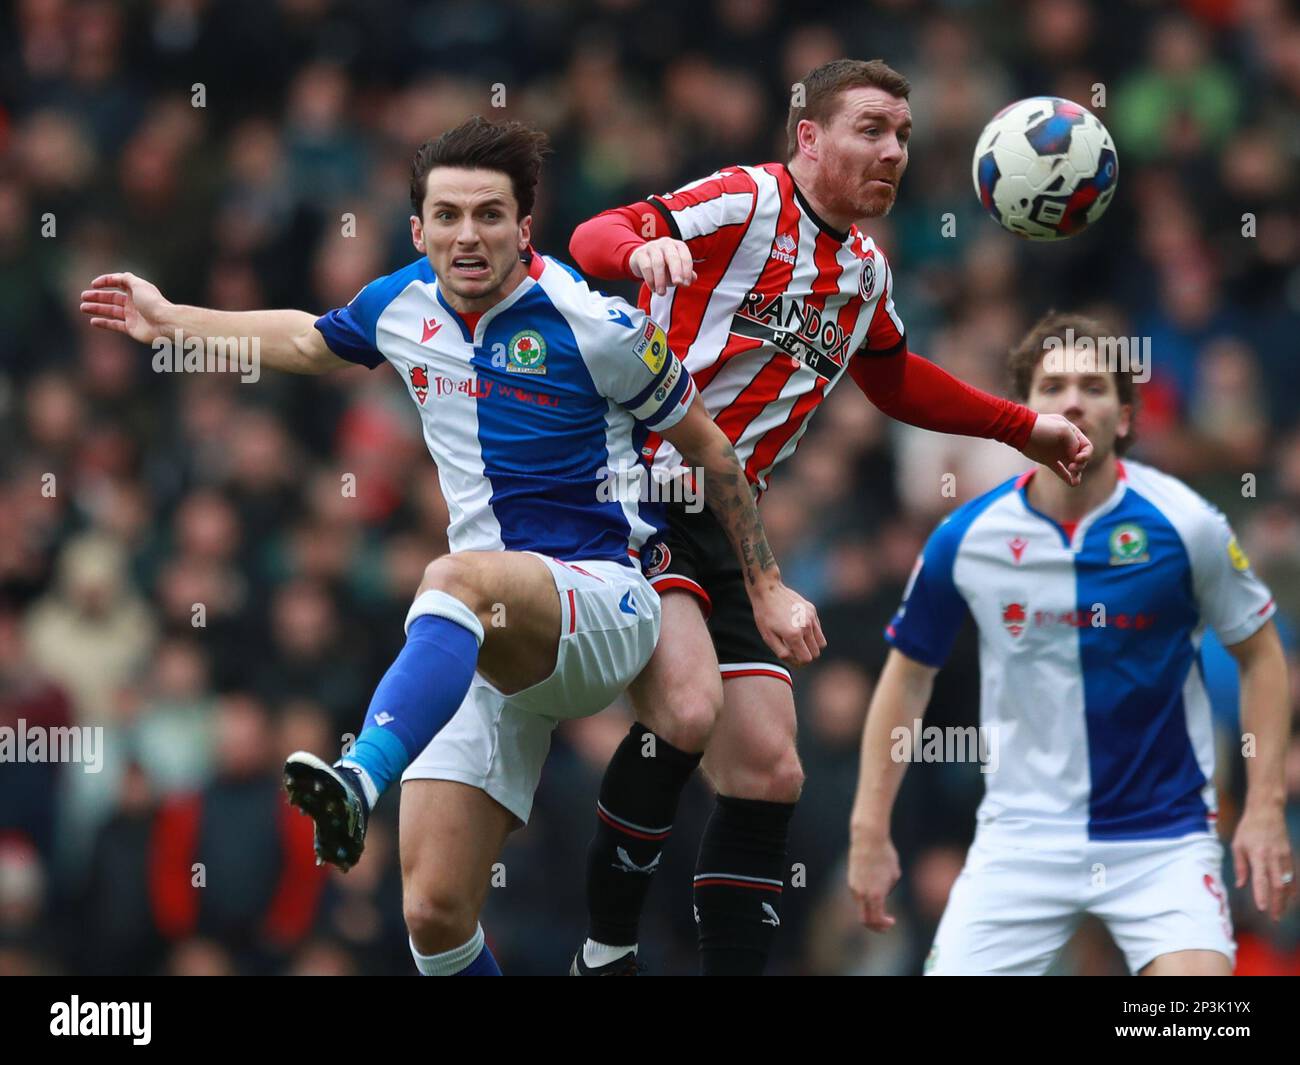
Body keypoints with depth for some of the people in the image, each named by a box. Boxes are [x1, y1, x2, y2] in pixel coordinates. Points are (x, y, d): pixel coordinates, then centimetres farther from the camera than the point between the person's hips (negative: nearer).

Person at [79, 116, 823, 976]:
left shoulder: (592, 326, -8)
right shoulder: (401, 307, 8)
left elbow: (707, 447, 4)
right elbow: (310, 341, 32)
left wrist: (768, 590, 6)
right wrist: (170, 320, 34)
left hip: (603, 603, -6)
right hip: (490, 647, 6)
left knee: (460, 578, -41)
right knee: (436, 911, -10)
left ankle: (361, 778, -65)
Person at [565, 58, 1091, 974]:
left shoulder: (865, 272, 16)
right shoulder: (748, 202, -7)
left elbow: (898, 382, 35)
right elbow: (595, 237, -18)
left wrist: (1024, 428, 32)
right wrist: (642, 248, -41)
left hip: (725, 523, 8)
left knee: (770, 771, 3)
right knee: (688, 710, -28)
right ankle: (607, 953, -11)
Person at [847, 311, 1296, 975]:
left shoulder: (1182, 524, -9)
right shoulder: (964, 540, -5)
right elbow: (908, 673, 9)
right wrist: (870, 830, 6)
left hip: (1164, 837, -2)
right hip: (1021, 840, 2)